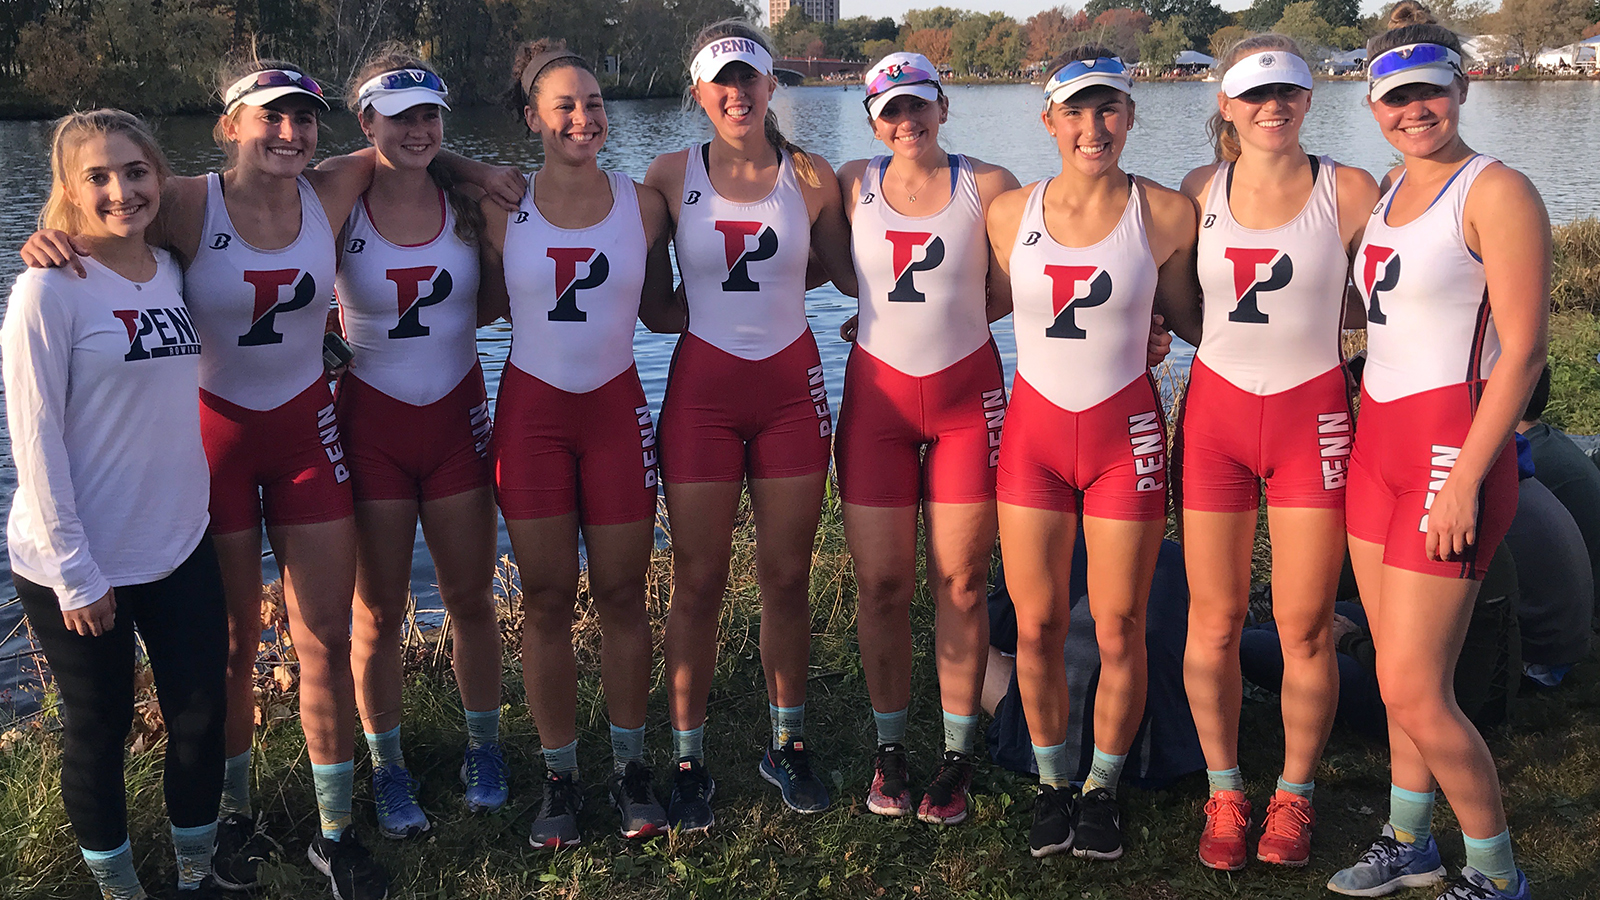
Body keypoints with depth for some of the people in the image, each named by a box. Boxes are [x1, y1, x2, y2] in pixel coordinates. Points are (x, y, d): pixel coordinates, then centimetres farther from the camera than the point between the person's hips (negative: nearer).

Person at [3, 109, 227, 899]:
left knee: (200, 718, 12)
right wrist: (73, 570, -14)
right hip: (79, 568, -5)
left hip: (180, 547, 5)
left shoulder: (172, 272, 4)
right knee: (99, 731, 10)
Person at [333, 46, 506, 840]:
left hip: (457, 418, 2)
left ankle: (483, 746, 32)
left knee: (470, 598, 12)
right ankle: (386, 768, 27)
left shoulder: (470, 202, -3)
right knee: (378, 612, 8)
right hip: (371, 423, -2)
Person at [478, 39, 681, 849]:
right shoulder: (502, 208, -1)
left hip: (616, 409, 1)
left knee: (622, 593, 6)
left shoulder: (643, 204, 1)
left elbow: (658, 311, 9)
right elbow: (488, 304, 8)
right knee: (546, 599, 5)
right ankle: (559, 776, 19)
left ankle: (629, 765, 21)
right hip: (531, 411, 0)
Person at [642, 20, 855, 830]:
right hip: (702, 388, -1)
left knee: (787, 577, 9)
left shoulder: (811, 177, 2)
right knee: (699, 582, 4)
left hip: (791, 384, 1)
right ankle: (688, 760, 18)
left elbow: (854, 276, 9)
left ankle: (787, 745, 26)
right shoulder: (672, 175, -1)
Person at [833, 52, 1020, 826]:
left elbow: (1012, 293, 3)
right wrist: (909, 312, 3)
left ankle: (958, 756, 14)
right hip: (877, 394, 1)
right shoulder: (854, 184, 5)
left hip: (966, 393, -1)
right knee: (881, 584, 2)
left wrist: (931, 315, 0)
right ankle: (889, 748, 17)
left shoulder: (988, 184, 0)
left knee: (960, 583, 2)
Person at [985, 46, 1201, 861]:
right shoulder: (1010, 213, 0)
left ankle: (1103, 787, 26)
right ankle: (1051, 781, 28)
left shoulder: (1165, 213, -5)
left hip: (1125, 433, -1)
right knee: (1036, 628, 5)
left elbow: (1186, 319, 8)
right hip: (1034, 430, 2)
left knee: (1119, 631, 4)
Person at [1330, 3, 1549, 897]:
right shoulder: (1389, 190, 13)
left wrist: (1465, 479, -20)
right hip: (1377, 442, 7)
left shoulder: (1496, 192, -11)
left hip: (1452, 449, -7)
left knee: (1414, 690, -5)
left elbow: (1523, 350, -16)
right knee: (1403, 670, 15)